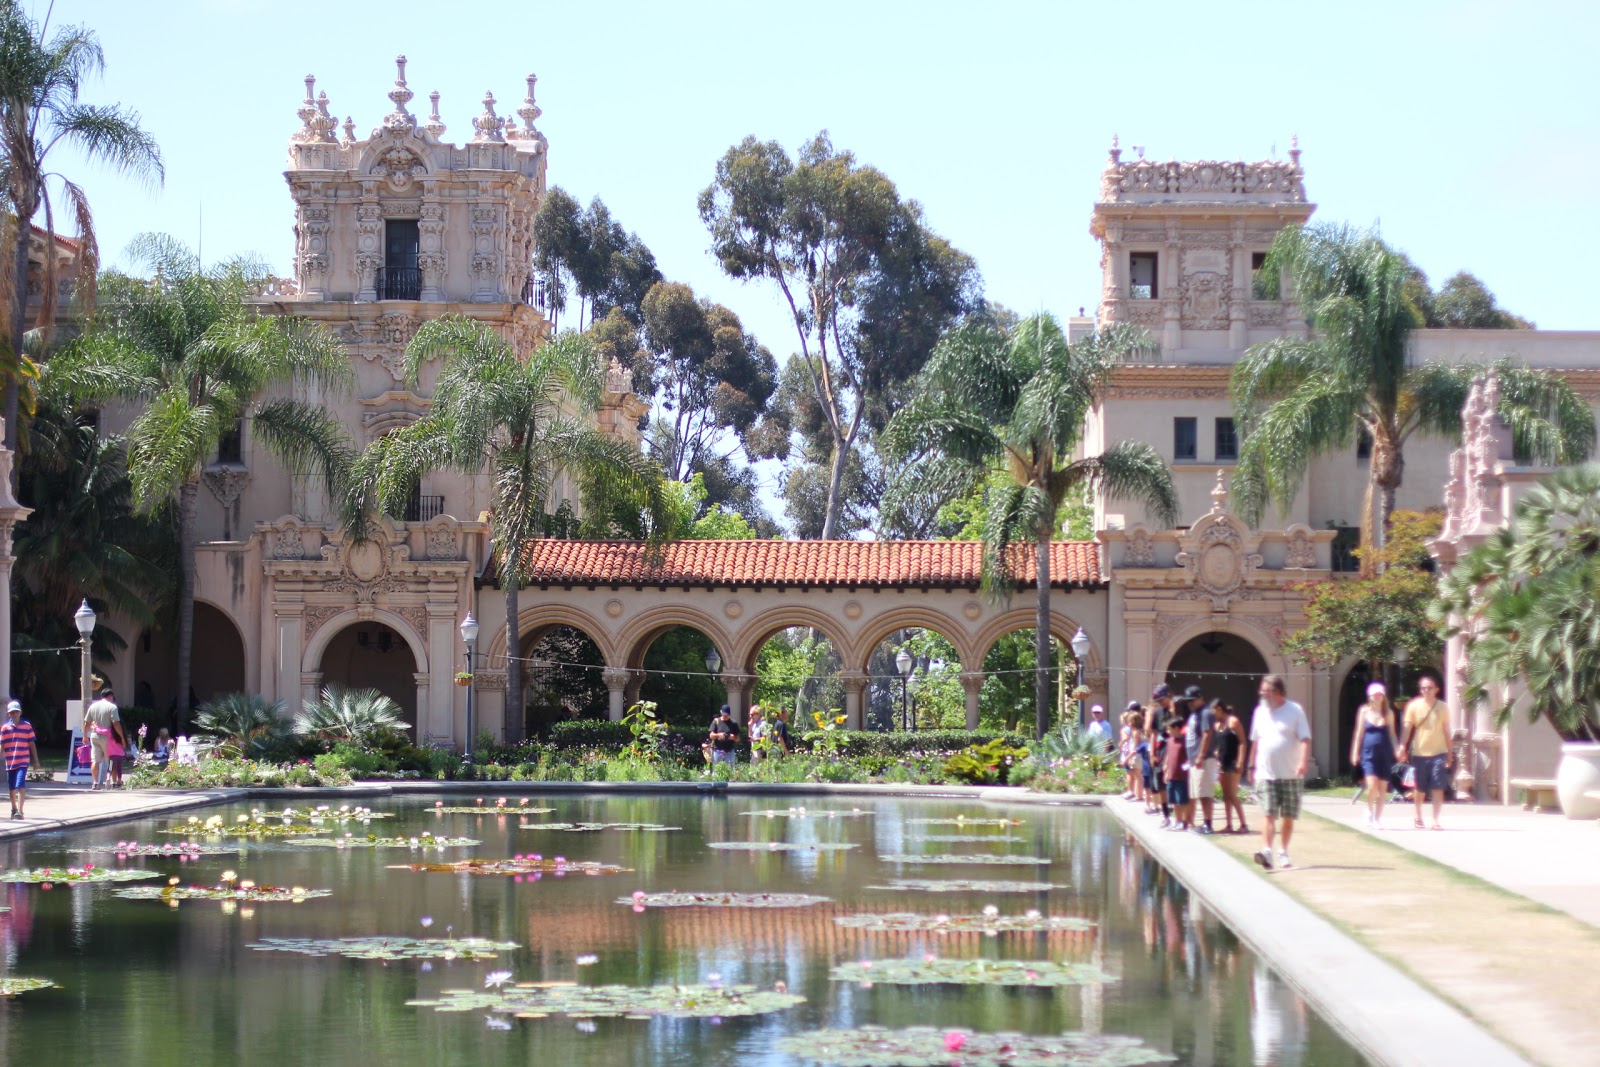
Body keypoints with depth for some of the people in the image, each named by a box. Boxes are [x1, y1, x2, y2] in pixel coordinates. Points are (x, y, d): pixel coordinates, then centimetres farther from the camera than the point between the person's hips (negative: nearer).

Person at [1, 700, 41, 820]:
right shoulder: (5, 728, 4)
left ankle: (19, 811, -16)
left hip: (23, 762, -3)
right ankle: (14, 809, 30)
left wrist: (36, 760, 5)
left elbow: (32, 744, 5)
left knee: (20, 786, -15)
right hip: (10, 762, 3)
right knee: (12, 787, 12)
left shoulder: (27, 726, 1)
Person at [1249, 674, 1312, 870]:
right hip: (1266, 773, 2)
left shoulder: (1294, 710, -1)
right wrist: (1252, 766, 19)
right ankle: (1266, 851, -23)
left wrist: (1303, 762, -21)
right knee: (1269, 814, -11)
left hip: (1290, 774, -2)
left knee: (1288, 817, 6)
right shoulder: (1260, 712, 11)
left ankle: (1283, 854, 18)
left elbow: (1305, 739, -7)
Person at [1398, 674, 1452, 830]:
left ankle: (1435, 821, -6)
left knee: (1438, 788, -8)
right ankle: (1418, 818, 26)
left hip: (1438, 753, 0)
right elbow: (1408, 728, -5)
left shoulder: (1443, 707, 4)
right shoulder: (1414, 706, 0)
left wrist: (1449, 754, 10)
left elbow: (1446, 732, 9)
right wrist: (1402, 747, -18)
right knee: (1419, 788, 9)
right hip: (1419, 753, 0)